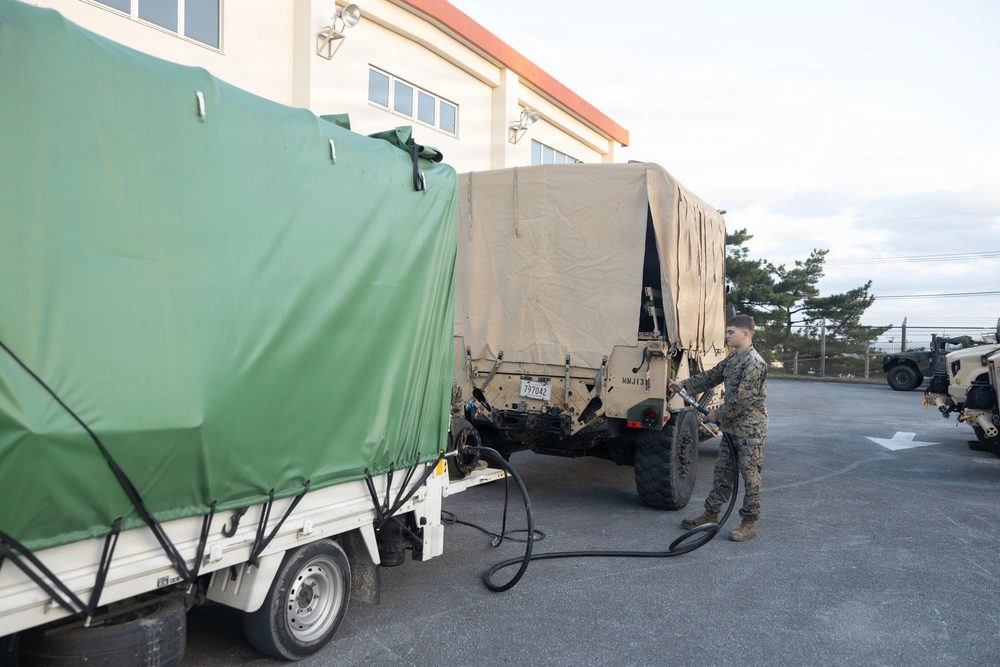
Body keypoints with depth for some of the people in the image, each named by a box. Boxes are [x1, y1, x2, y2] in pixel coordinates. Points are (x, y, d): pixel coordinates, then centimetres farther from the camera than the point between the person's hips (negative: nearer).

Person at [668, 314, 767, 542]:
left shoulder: (754, 362, -19)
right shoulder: (732, 358, 11)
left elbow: (743, 398, -22)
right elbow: (712, 376, 16)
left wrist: (719, 415, -14)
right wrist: (684, 385, 7)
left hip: (750, 428, -10)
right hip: (731, 426, 10)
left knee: (750, 474, 0)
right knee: (723, 471, 15)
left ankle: (749, 524, 9)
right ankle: (711, 514, 24)